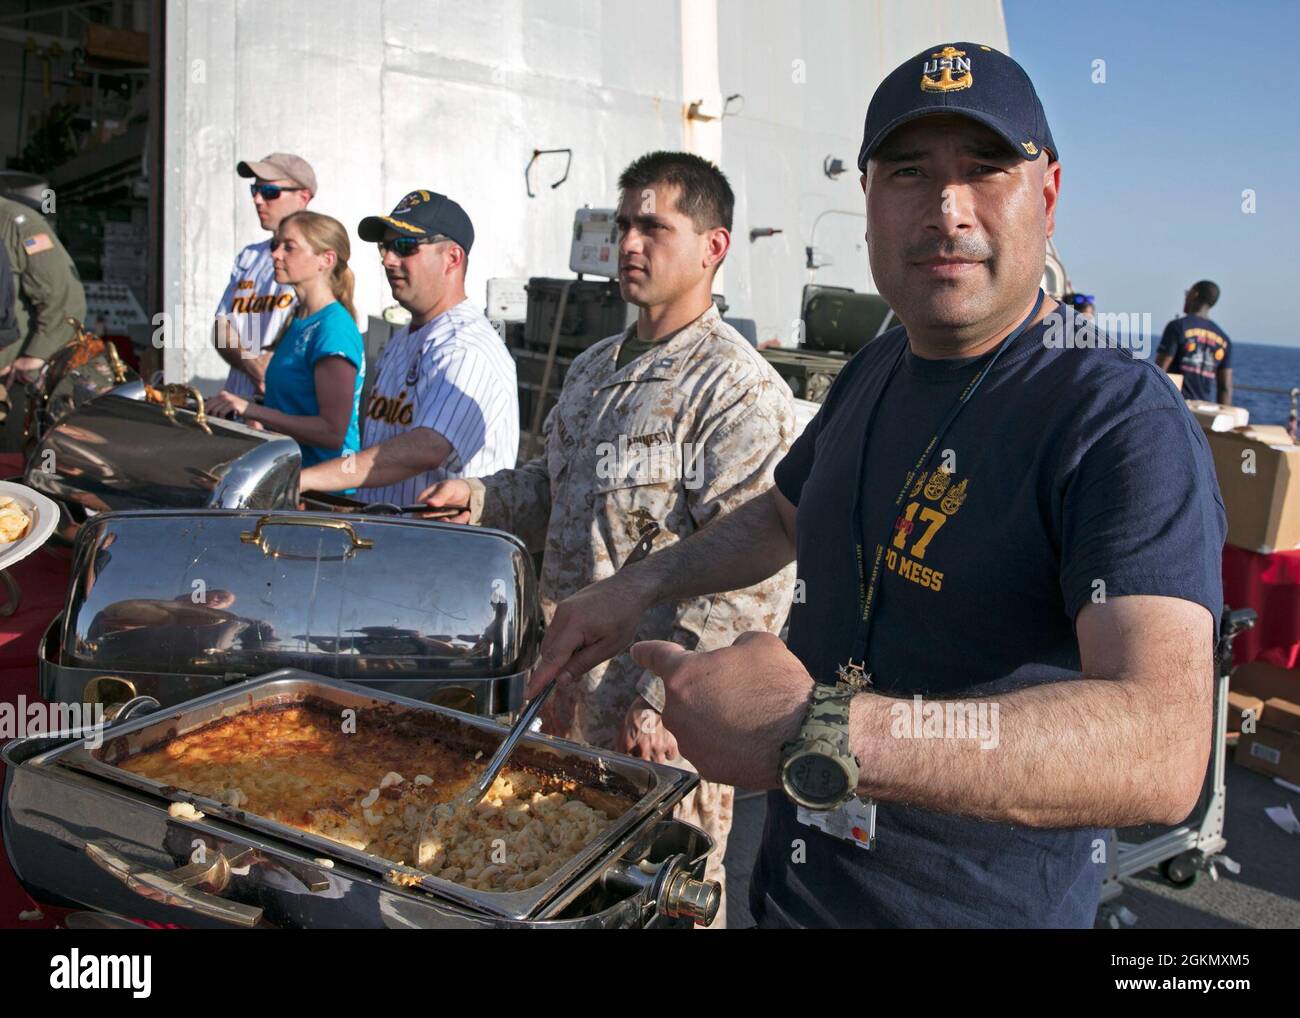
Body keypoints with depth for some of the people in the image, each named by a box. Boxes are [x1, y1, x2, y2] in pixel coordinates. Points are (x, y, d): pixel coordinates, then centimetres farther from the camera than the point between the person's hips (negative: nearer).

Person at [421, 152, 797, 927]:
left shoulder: (741, 391, -18)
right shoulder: (596, 368, 9)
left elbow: (752, 580, -23)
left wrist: (666, 701, -23)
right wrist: (479, 499, 4)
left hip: (663, 719, -8)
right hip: (569, 688, 8)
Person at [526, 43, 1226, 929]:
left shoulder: (1127, 424, -23)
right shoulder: (875, 369, 2)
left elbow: (1163, 751, -35)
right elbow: (785, 517, 19)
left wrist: (821, 734, -45)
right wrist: (638, 587, 7)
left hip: (982, 902, -6)